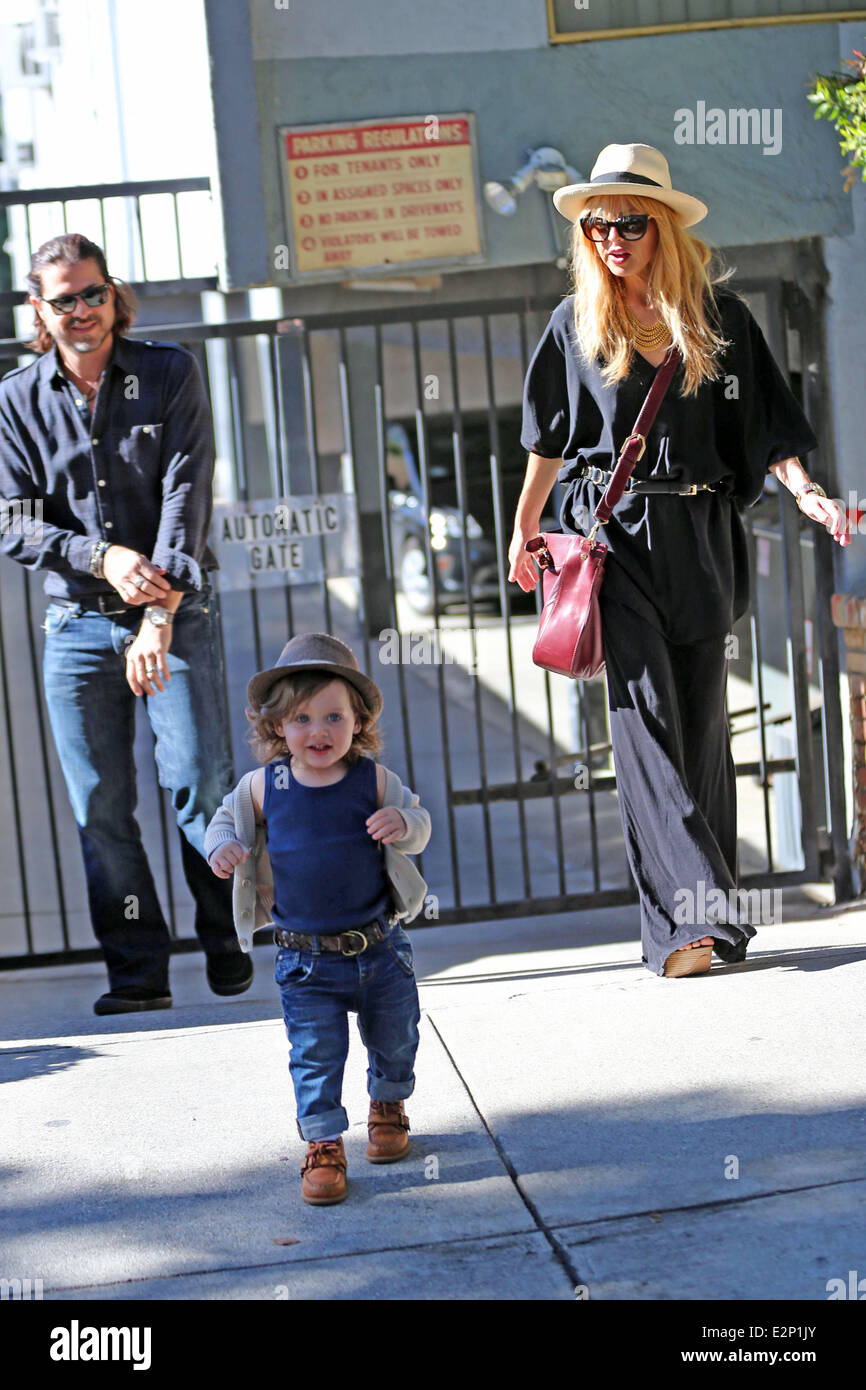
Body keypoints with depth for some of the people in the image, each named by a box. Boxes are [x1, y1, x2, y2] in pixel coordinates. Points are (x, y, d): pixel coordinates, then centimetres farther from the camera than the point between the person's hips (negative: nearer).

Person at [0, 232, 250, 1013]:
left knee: (200, 783, -7)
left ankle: (228, 946, 13)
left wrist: (161, 613, -20)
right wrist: (102, 558, -16)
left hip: (178, 614, -2)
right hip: (77, 625, 2)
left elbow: (186, 496, -10)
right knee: (100, 806, 0)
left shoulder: (171, 374, 0)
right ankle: (138, 972, 9)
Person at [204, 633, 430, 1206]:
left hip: (380, 946, 1)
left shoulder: (374, 780, -7)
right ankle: (324, 1143, 12)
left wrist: (403, 824, -21)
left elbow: (420, 823, 2)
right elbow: (227, 817, 11)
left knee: (393, 1037, 17)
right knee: (316, 1052, -2)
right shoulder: (265, 786, -5)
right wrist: (222, 846, -11)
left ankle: (388, 1105, 44)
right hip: (307, 959, -1)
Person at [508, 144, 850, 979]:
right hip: (613, 533, -1)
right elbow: (551, 441, 15)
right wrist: (524, 529, 16)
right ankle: (686, 917, -17)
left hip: (701, 535, 1)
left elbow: (763, 421, 5)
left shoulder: (717, 314, 7)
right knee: (645, 712, -12)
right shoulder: (576, 325, 8)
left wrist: (805, 494, -9)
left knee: (702, 718, 5)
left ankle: (710, 911, 14)